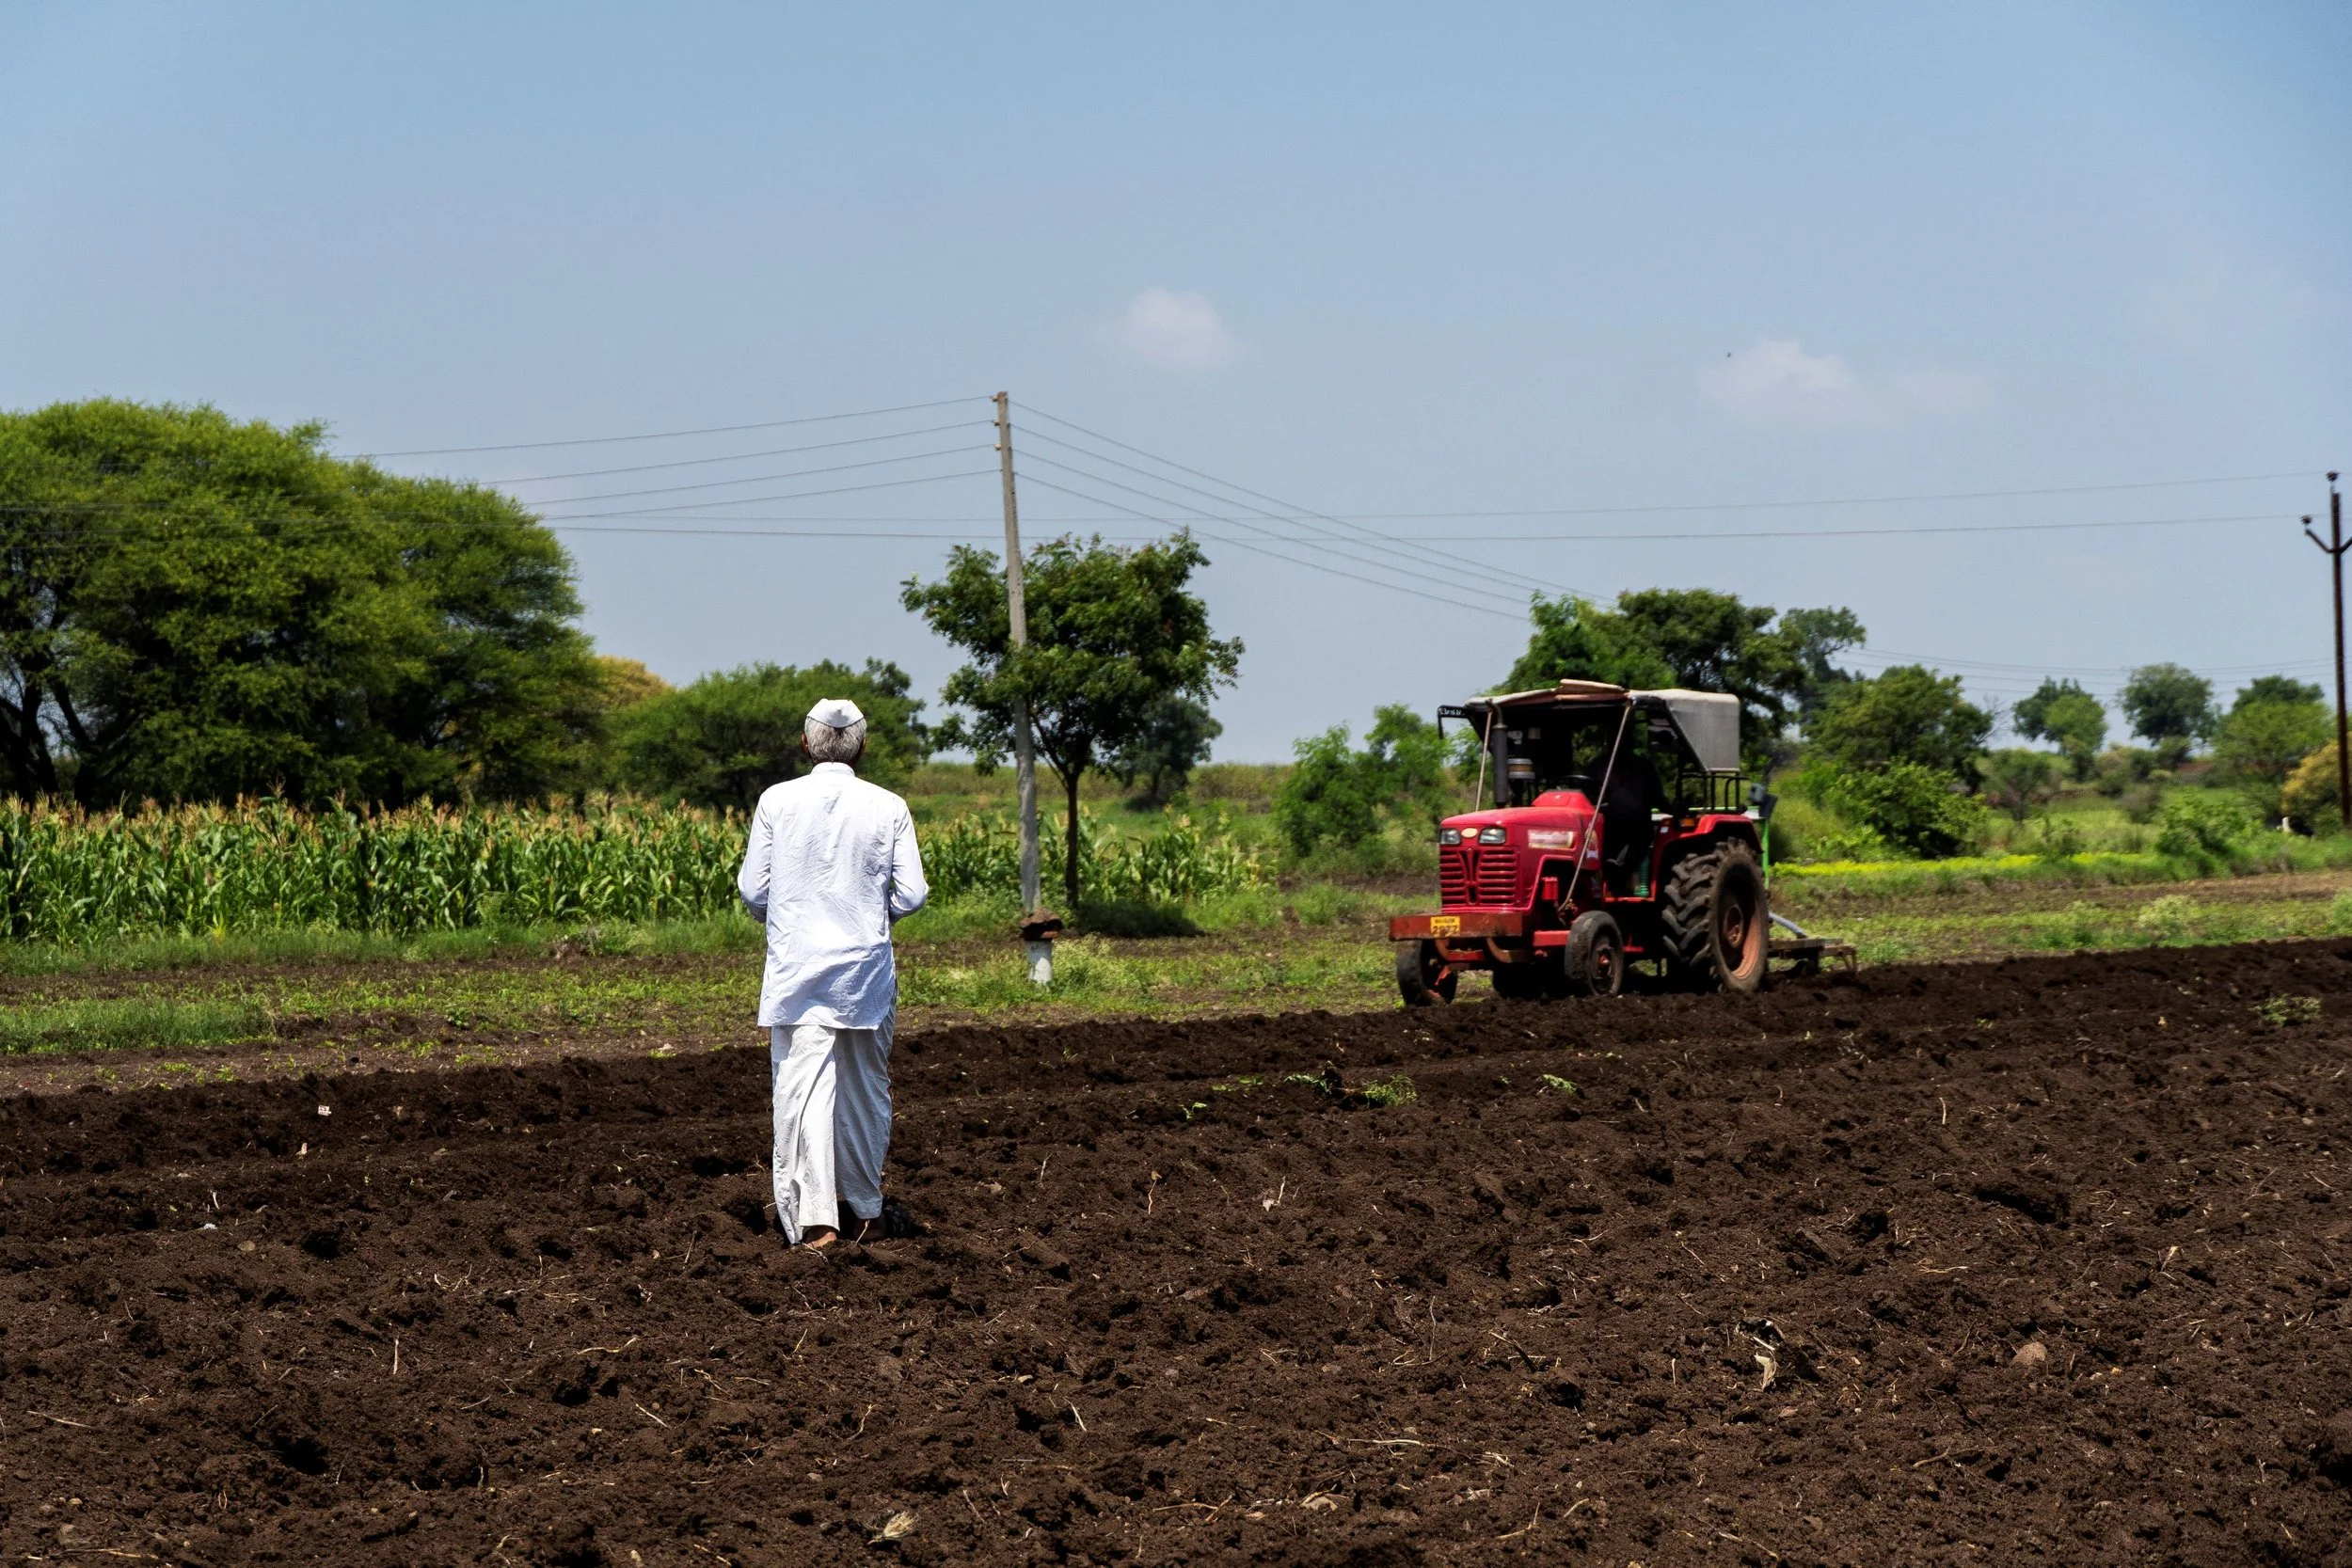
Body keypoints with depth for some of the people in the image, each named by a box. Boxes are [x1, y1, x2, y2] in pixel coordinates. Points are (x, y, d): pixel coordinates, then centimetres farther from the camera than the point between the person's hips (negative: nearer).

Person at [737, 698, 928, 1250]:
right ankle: (863, 1209, 28)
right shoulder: (888, 808, -4)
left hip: (796, 970, -1)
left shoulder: (777, 801, -4)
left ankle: (813, 1215, -16)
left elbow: (752, 891, -1)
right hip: (866, 970, 1)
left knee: (803, 1087, -4)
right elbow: (911, 895, -4)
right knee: (865, 1090, 16)